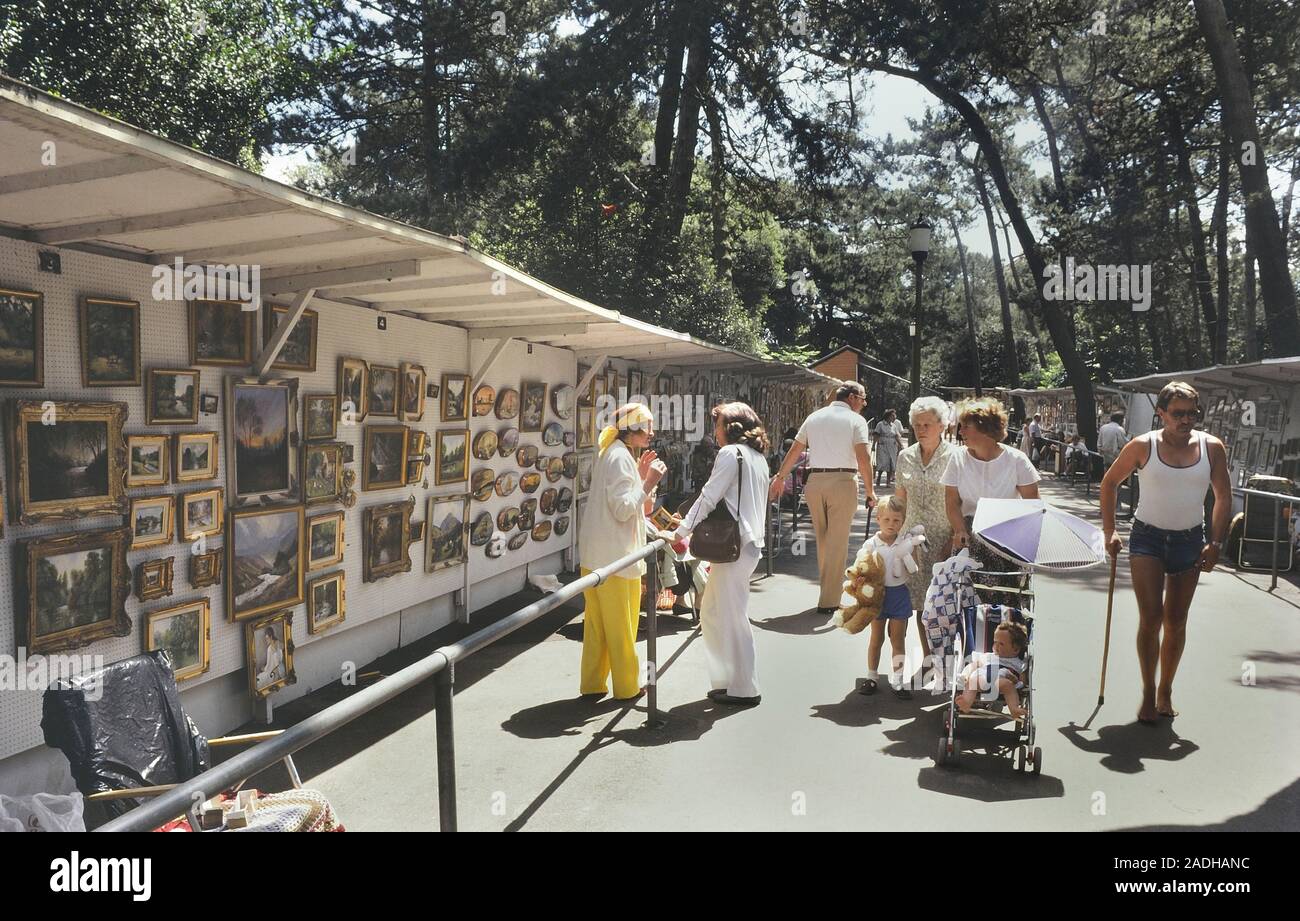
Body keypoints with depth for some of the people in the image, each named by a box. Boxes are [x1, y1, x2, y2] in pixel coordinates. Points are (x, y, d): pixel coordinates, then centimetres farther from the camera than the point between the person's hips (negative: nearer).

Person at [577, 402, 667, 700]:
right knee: (622, 627, 3)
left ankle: (593, 684, 21)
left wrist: (640, 475, 13)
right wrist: (648, 483, -18)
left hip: (597, 554, 10)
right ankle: (627, 686, 15)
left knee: (597, 624, 14)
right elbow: (623, 510, -19)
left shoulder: (612, 454, 16)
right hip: (615, 555, -10)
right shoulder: (620, 457, -15)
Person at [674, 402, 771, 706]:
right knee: (711, 611, 16)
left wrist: (681, 531, -7)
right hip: (750, 541, 9)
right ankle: (728, 679, 22)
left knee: (732, 616, 0)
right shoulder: (757, 456, 17)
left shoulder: (730, 453, -10)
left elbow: (708, 497, -14)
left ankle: (744, 689, 8)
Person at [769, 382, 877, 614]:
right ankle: (829, 600, 1)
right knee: (837, 543, 0)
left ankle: (828, 590, 24)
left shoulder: (814, 417, 13)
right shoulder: (855, 420, -1)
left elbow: (794, 451, 14)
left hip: (815, 481, 5)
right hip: (842, 482, -5)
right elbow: (863, 458, -10)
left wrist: (779, 478, 22)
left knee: (822, 540, 15)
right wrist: (870, 490, -5)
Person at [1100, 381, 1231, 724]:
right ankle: (1148, 692, 3)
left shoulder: (1212, 447, -3)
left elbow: (1223, 497, 3)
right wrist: (1110, 531, -2)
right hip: (1147, 537, -2)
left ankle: (1165, 692, 24)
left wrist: (1215, 543, -6)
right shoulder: (1143, 446, -8)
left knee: (1176, 621, 9)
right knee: (1151, 616, -10)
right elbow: (1109, 482, 3)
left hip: (1190, 540, 2)